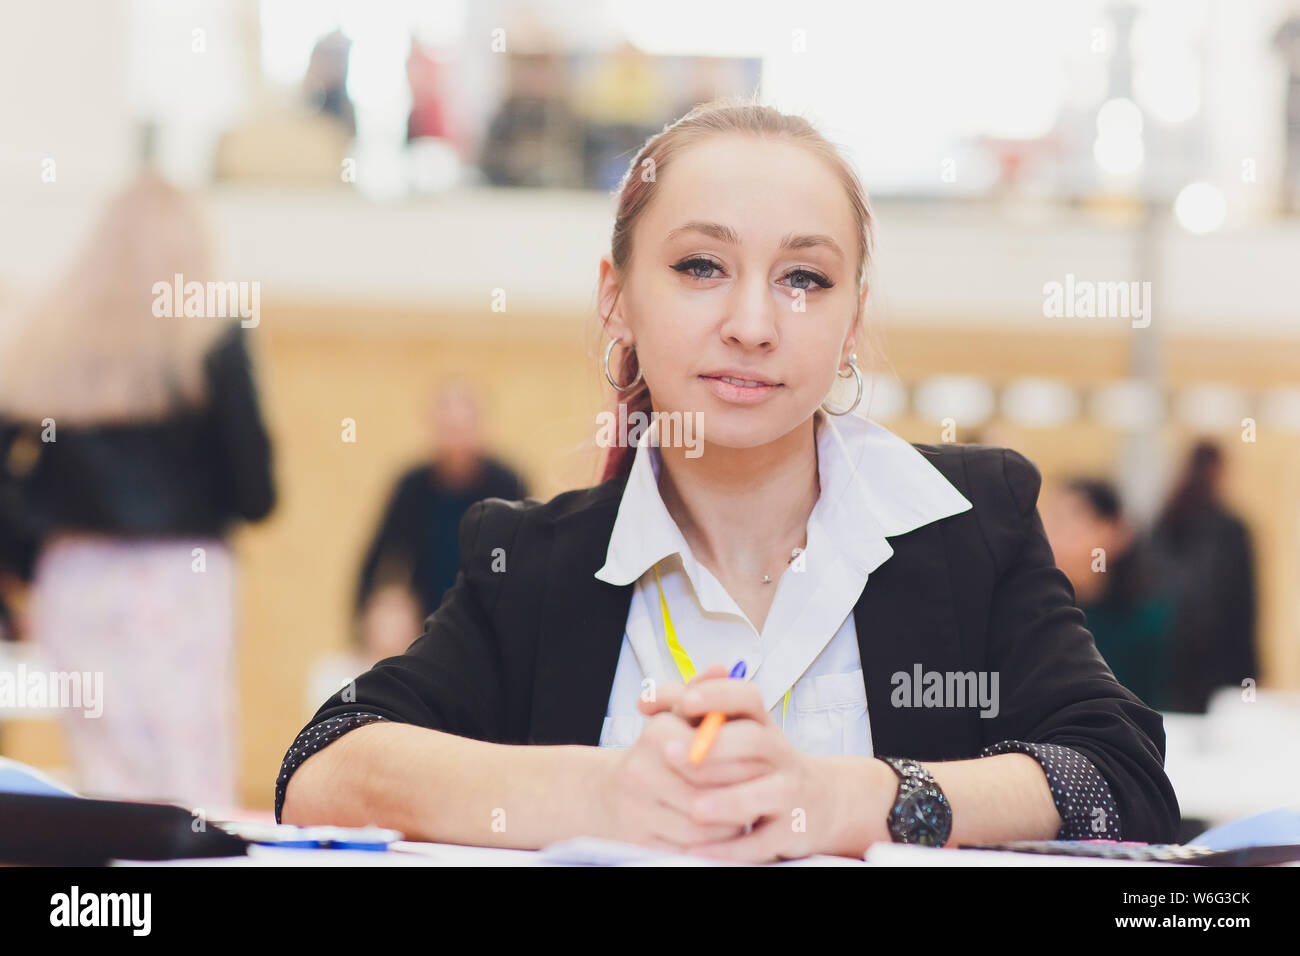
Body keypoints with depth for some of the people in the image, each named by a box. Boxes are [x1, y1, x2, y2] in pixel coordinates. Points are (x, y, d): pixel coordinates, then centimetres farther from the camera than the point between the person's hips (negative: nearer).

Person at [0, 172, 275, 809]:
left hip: (72, 581, 4)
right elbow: (257, 492, -4)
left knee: (106, 787, 7)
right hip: (179, 572, -4)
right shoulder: (213, 342, -4)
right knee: (190, 788, -4)